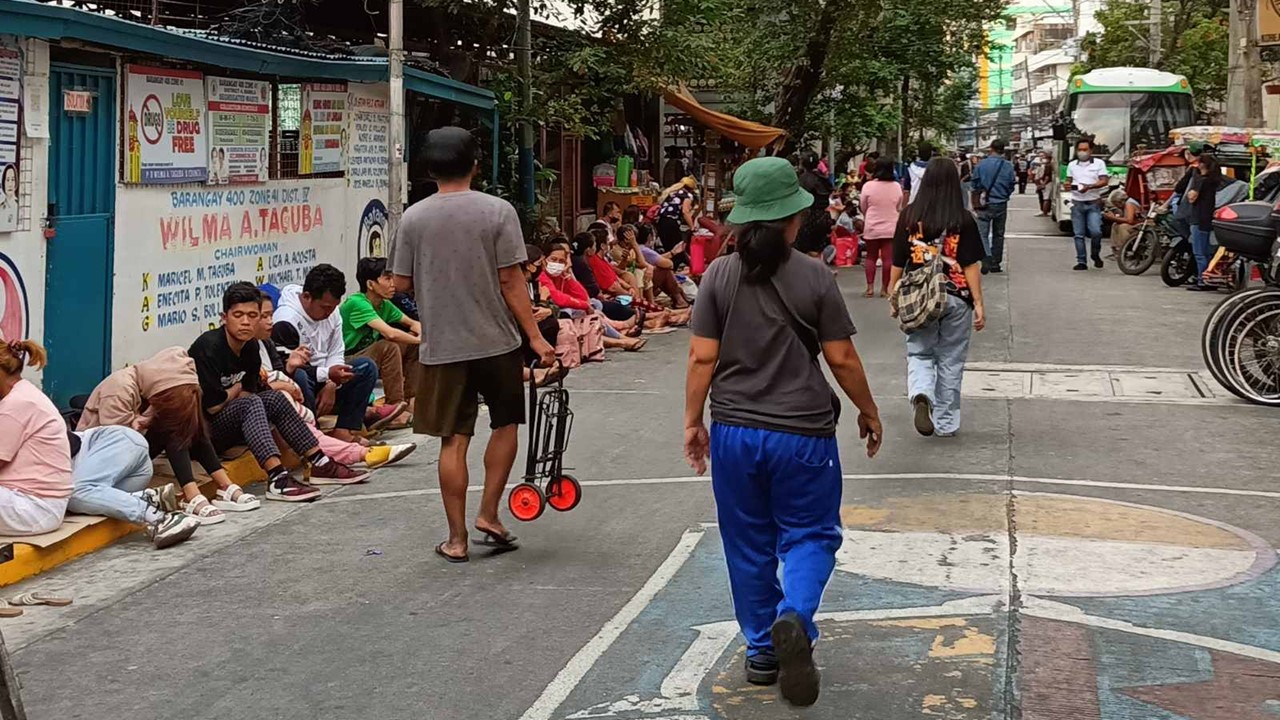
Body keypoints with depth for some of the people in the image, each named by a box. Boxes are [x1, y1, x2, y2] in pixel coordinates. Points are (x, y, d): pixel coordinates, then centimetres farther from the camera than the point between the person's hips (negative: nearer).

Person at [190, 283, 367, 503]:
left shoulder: (251, 347, 3)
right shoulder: (208, 347, -21)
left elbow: (250, 391, 6)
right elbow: (213, 405, -22)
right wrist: (236, 390, -6)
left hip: (226, 427, 8)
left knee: (275, 398, -4)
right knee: (249, 403, -28)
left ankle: (320, 464, -6)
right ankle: (277, 479, -44)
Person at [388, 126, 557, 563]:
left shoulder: (414, 218, -2)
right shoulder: (497, 211, -8)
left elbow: (401, 284, 3)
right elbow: (511, 281, -10)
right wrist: (536, 337, -5)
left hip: (442, 345, 1)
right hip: (497, 340, -1)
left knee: (454, 440, 6)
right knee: (506, 424, 19)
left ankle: (457, 539, 10)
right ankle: (489, 514, 15)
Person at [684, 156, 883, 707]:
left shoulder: (719, 276, -4)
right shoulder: (815, 278, -9)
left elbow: (702, 358, -4)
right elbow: (841, 359, -5)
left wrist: (692, 421, 6)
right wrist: (868, 412, 9)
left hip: (734, 432, 2)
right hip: (802, 434, -2)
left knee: (749, 544, 15)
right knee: (809, 535, 11)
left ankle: (762, 650, 22)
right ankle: (794, 619, -16)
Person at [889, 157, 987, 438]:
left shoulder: (909, 216, -3)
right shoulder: (963, 220, -7)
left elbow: (898, 263, 2)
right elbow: (971, 265, -9)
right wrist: (978, 304, -3)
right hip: (956, 299, -1)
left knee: (919, 354, 12)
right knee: (950, 362, 12)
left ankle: (921, 394, -18)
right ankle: (945, 423, 19)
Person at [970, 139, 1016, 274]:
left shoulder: (981, 164, -10)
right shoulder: (1008, 166, -6)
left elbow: (975, 184, -1)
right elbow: (1011, 186, 2)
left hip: (985, 204, -2)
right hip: (1001, 204, 2)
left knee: (983, 234, 0)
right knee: (998, 235, 14)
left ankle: (987, 258, -23)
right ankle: (995, 263, 19)